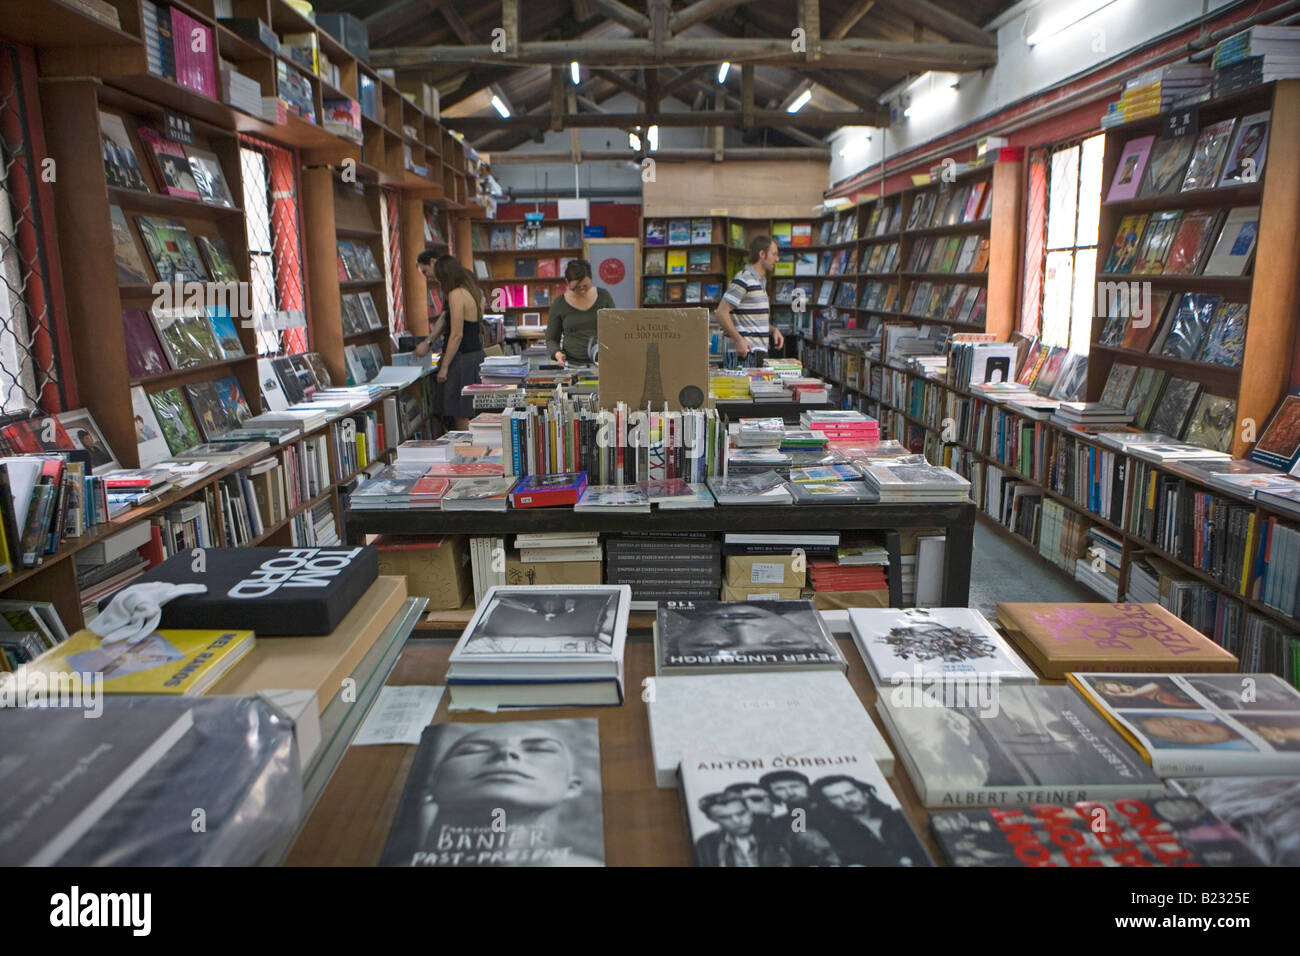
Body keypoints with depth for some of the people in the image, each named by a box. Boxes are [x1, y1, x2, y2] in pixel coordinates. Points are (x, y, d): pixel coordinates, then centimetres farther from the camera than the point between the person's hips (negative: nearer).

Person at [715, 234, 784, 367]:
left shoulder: (761, 281, 19)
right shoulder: (743, 280, -12)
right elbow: (722, 313, -19)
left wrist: (773, 330, 11)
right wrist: (738, 340, -25)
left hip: (760, 350, 9)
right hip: (745, 351, -9)